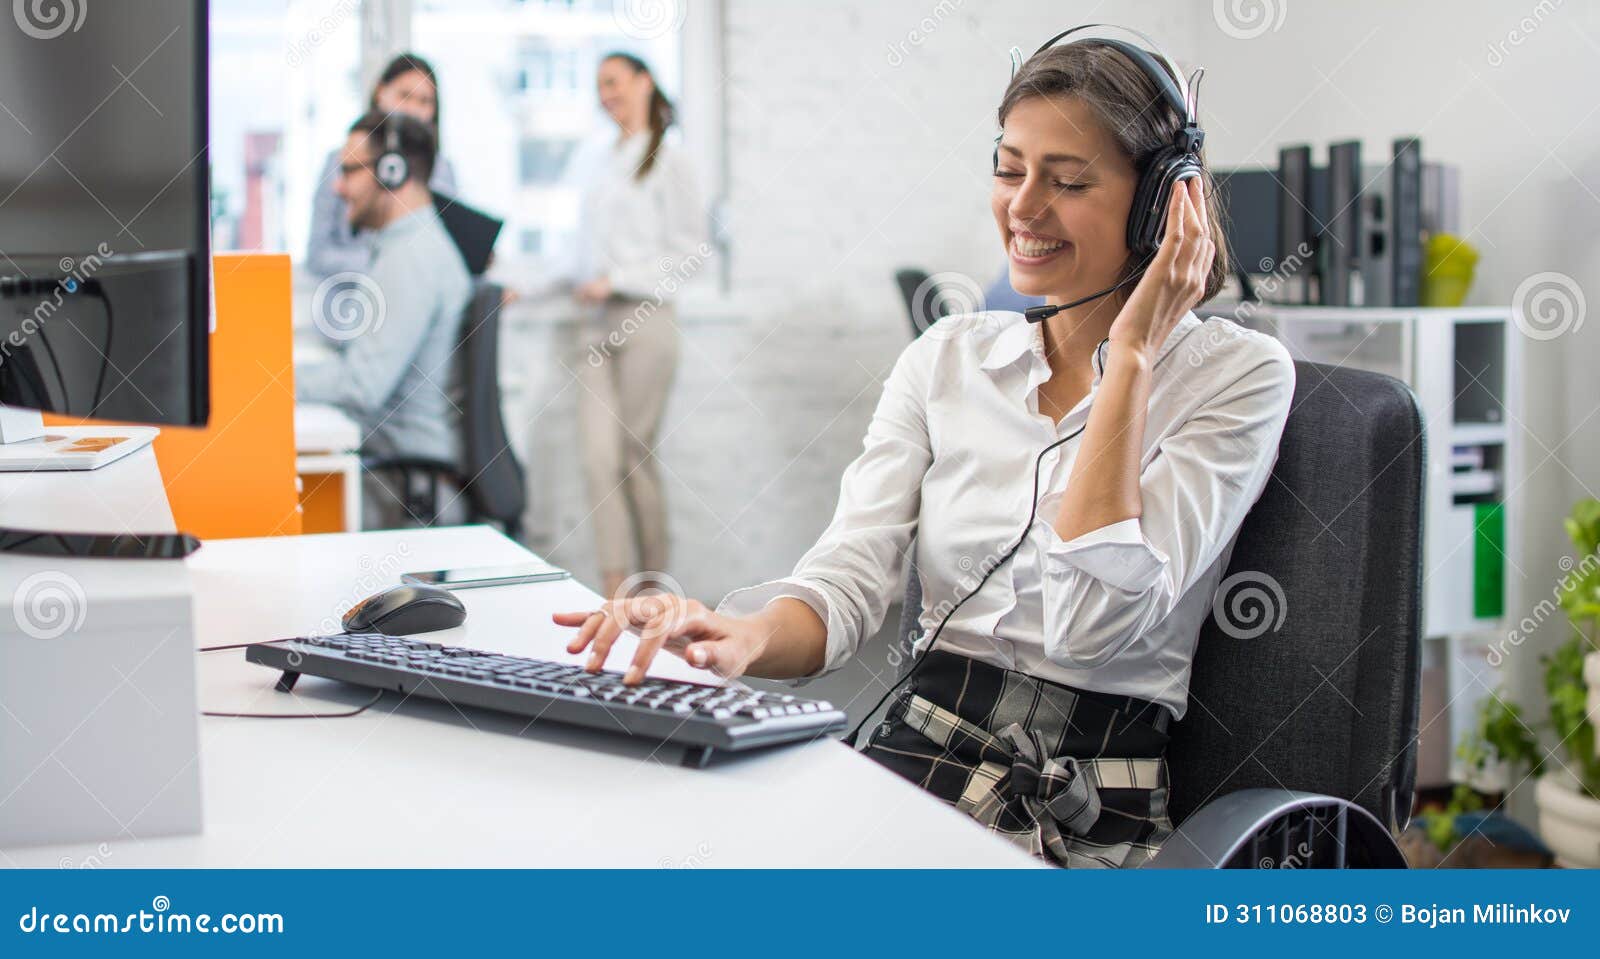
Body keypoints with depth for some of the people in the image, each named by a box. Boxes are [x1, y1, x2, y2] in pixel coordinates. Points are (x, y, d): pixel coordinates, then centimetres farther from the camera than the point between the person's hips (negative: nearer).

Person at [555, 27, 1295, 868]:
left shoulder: (1241, 373, -2)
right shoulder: (946, 358, 12)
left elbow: (1093, 623, -16)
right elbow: (848, 576, -2)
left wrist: (1130, 353, -11)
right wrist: (747, 635, -25)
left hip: (1088, 821, -4)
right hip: (911, 764, 5)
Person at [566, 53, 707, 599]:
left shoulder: (668, 161, -2)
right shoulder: (595, 163, 18)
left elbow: (690, 252, -7)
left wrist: (616, 281, -10)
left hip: (645, 318, -5)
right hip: (596, 323, 6)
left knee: (635, 454, -2)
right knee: (599, 457, -6)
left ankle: (654, 586, 11)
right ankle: (614, 587, -8)